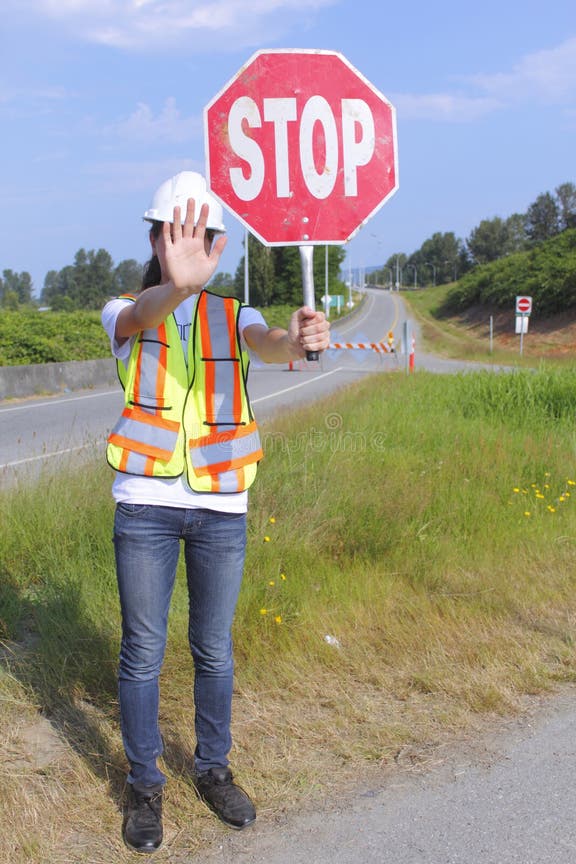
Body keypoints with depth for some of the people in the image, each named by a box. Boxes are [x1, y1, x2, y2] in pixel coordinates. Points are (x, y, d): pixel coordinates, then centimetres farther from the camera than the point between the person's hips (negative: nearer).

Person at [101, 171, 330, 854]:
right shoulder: (124, 312, 1)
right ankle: (144, 784, 25)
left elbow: (266, 342, -18)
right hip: (146, 505, -1)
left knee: (214, 650, 13)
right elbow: (140, 316, -25)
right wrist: (178, 284, -49)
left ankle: (213, 769, 33)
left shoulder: (233, 317, 6)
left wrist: (298, 339, -44)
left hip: (221, 508, 2)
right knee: (142, 653, 7)